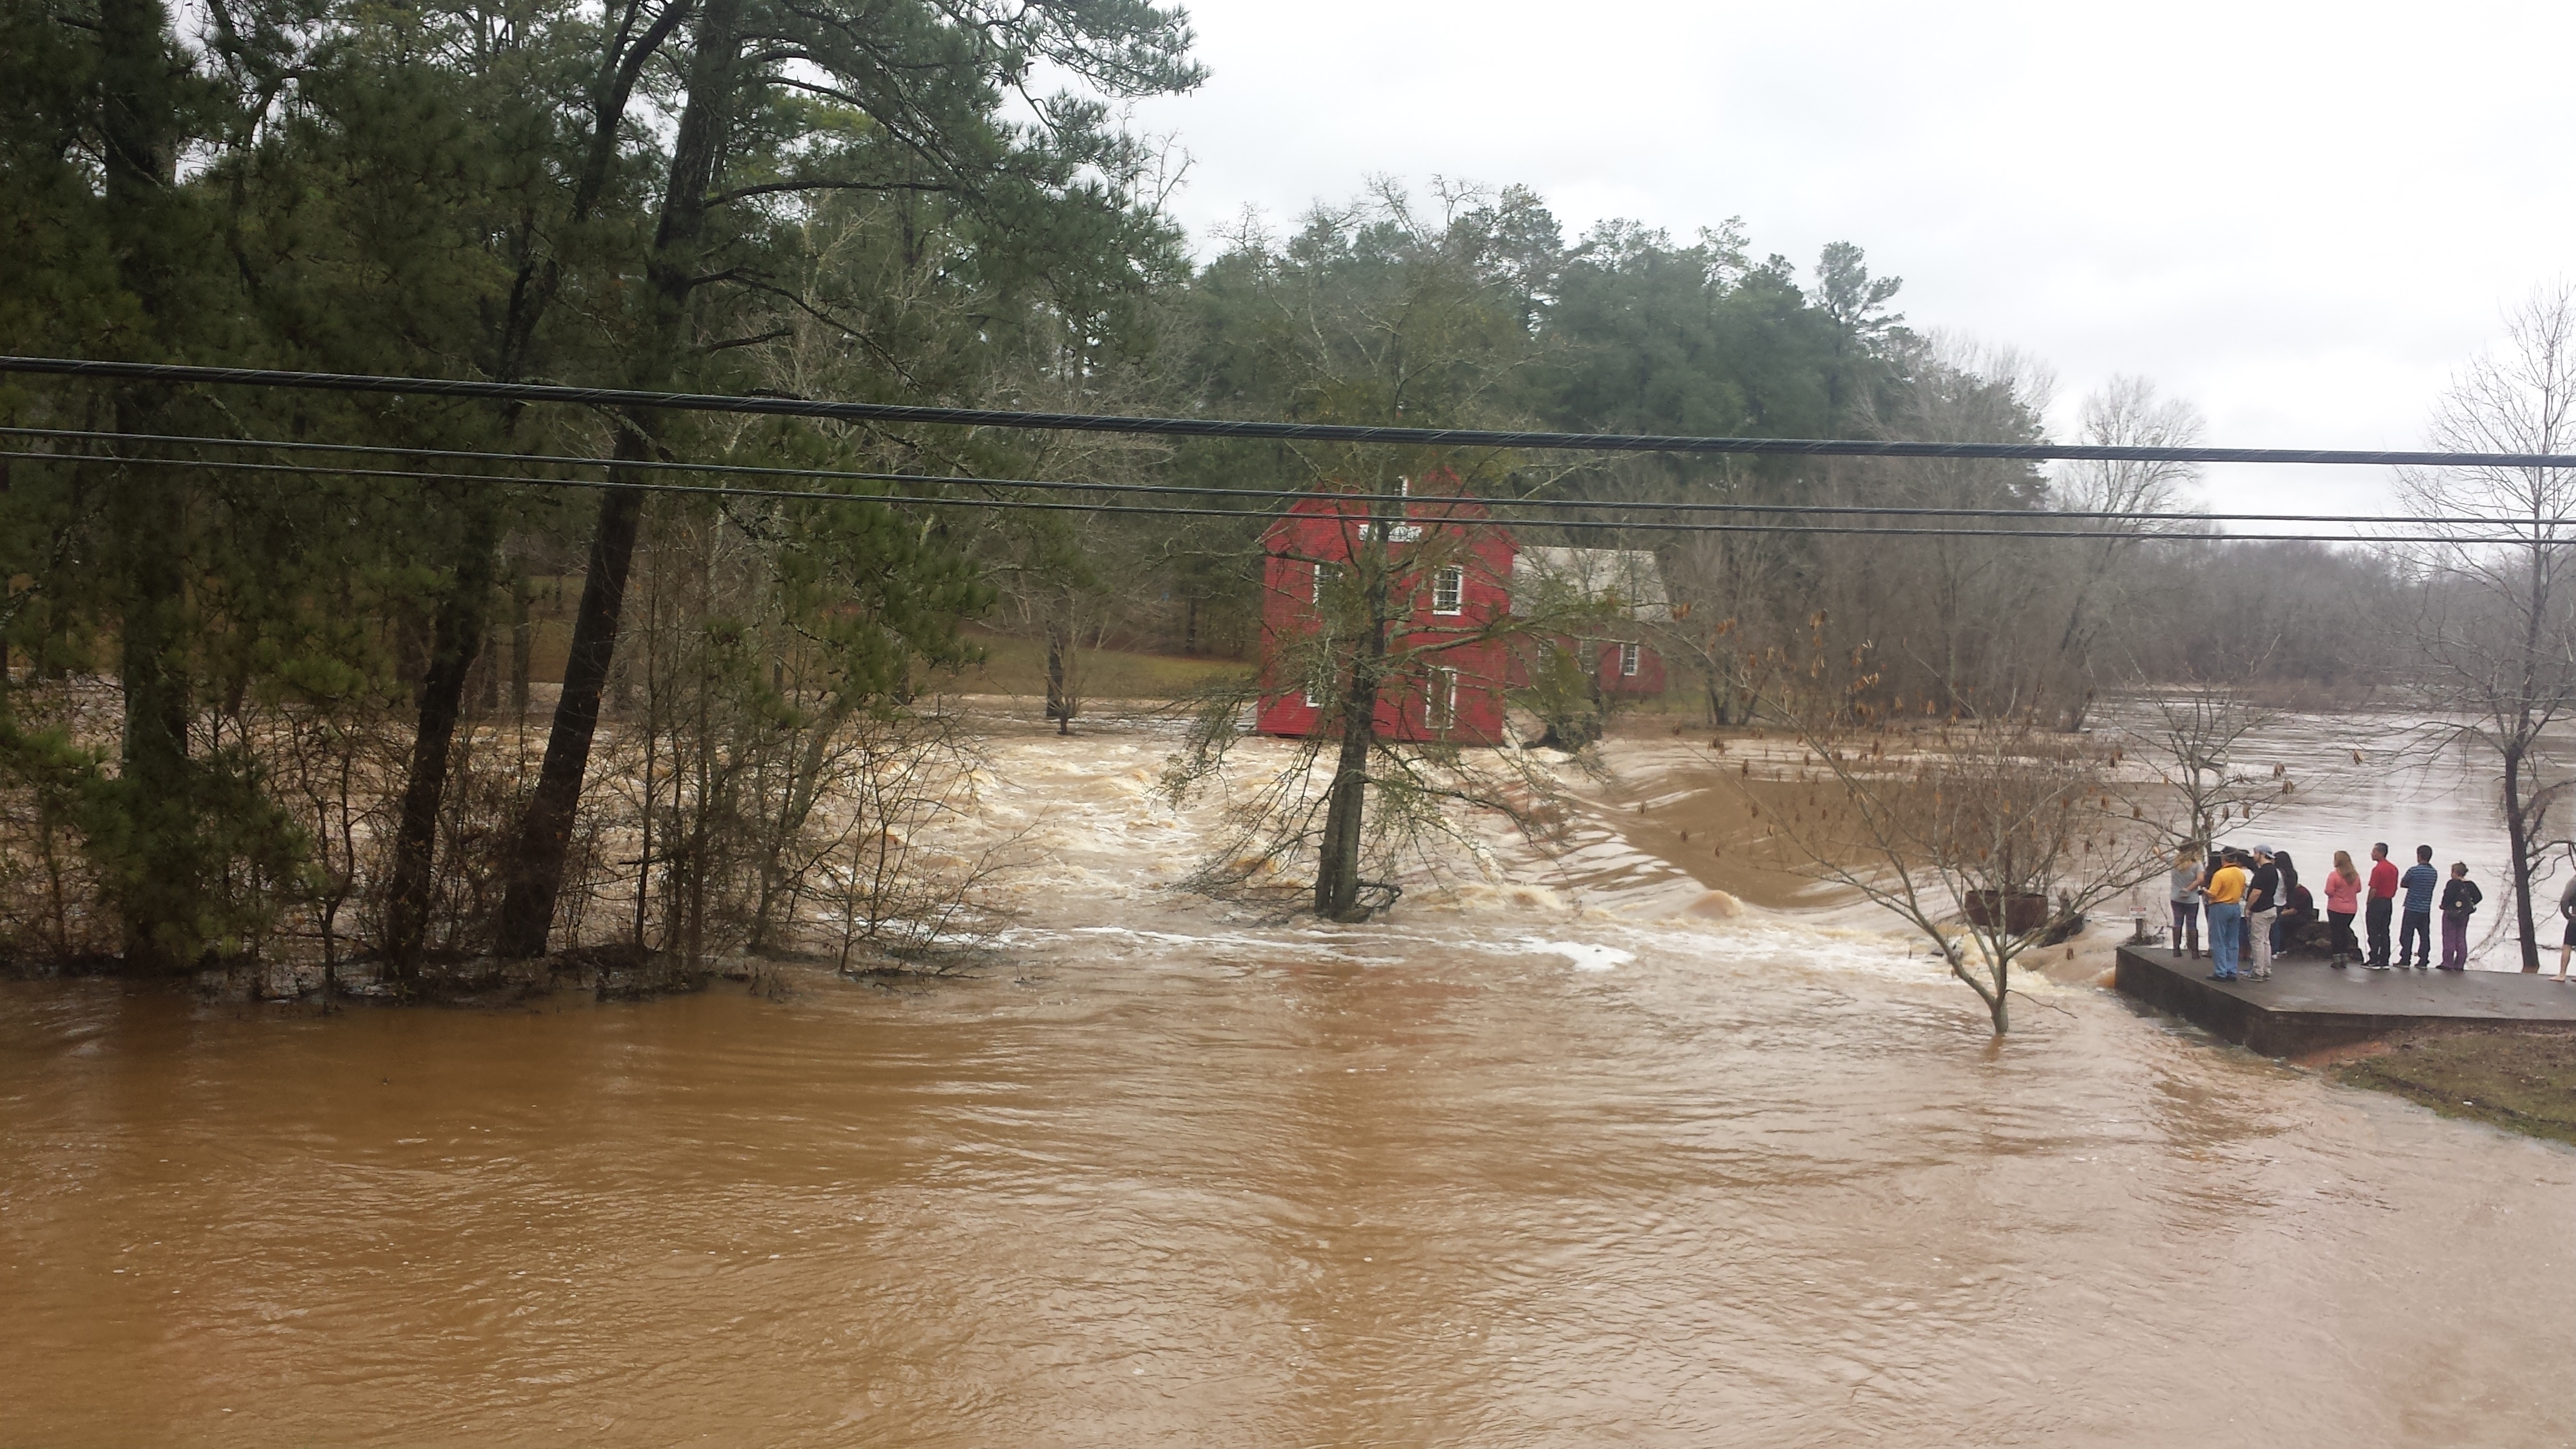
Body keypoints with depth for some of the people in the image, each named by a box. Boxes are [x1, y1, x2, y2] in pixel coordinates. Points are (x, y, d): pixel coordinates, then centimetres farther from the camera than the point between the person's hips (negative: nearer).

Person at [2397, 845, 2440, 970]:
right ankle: (2423, 961, 8)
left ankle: (2404, 960, 0)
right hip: (2426, 908, 5)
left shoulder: (2414, 870, -13)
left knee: (2407, 935, 1)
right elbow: (2430, 887, 13)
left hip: (2412, 908, -5)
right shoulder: (2434, 873, 5)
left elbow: (2403, 883, -2)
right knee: (2424, 935, 8)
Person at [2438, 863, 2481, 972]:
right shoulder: (2470, 884, 5)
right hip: (2464, 915, 6)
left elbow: (2448, 897, -22)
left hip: (2451, 914, -6)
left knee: (2449, 939, 0)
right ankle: (2460, 965, 13)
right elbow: (2479, 896, 7)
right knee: (2461, 939, 12)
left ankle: (2448, 963, 0)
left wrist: (2443, 906, -4)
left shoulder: (2452, 884, -15)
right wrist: (2469, 905, 13)